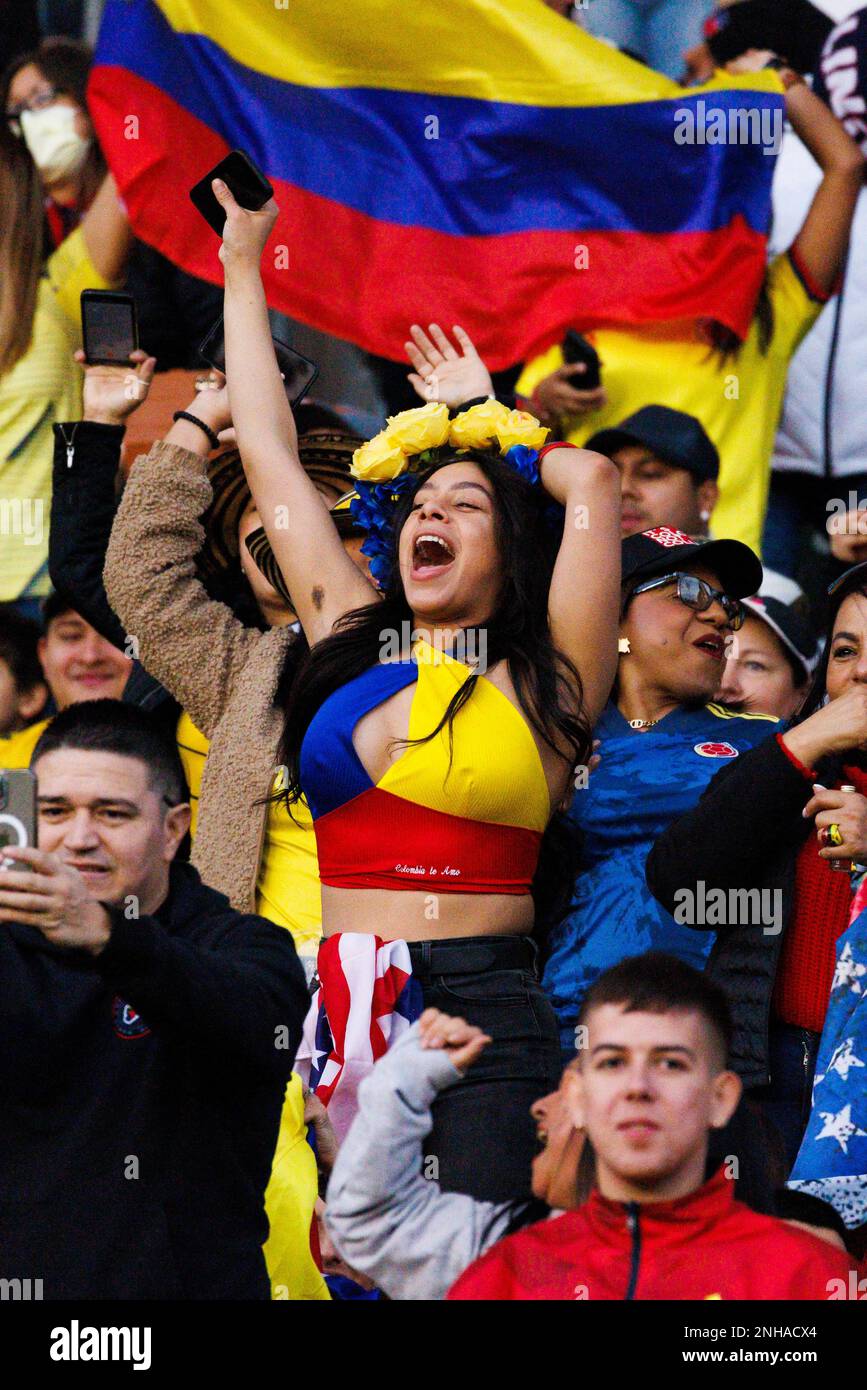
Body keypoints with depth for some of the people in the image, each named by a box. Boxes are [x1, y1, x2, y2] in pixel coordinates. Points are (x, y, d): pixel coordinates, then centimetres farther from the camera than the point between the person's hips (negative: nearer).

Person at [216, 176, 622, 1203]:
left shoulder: (542, 684, 4)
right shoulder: (352, 647, 15)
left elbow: (591, 479, -6)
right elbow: (268, 453, 22)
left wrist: (488, 426, 14)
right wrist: (243, 269, 28)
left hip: (485, 1011, -3)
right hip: (344, 1007, 4)